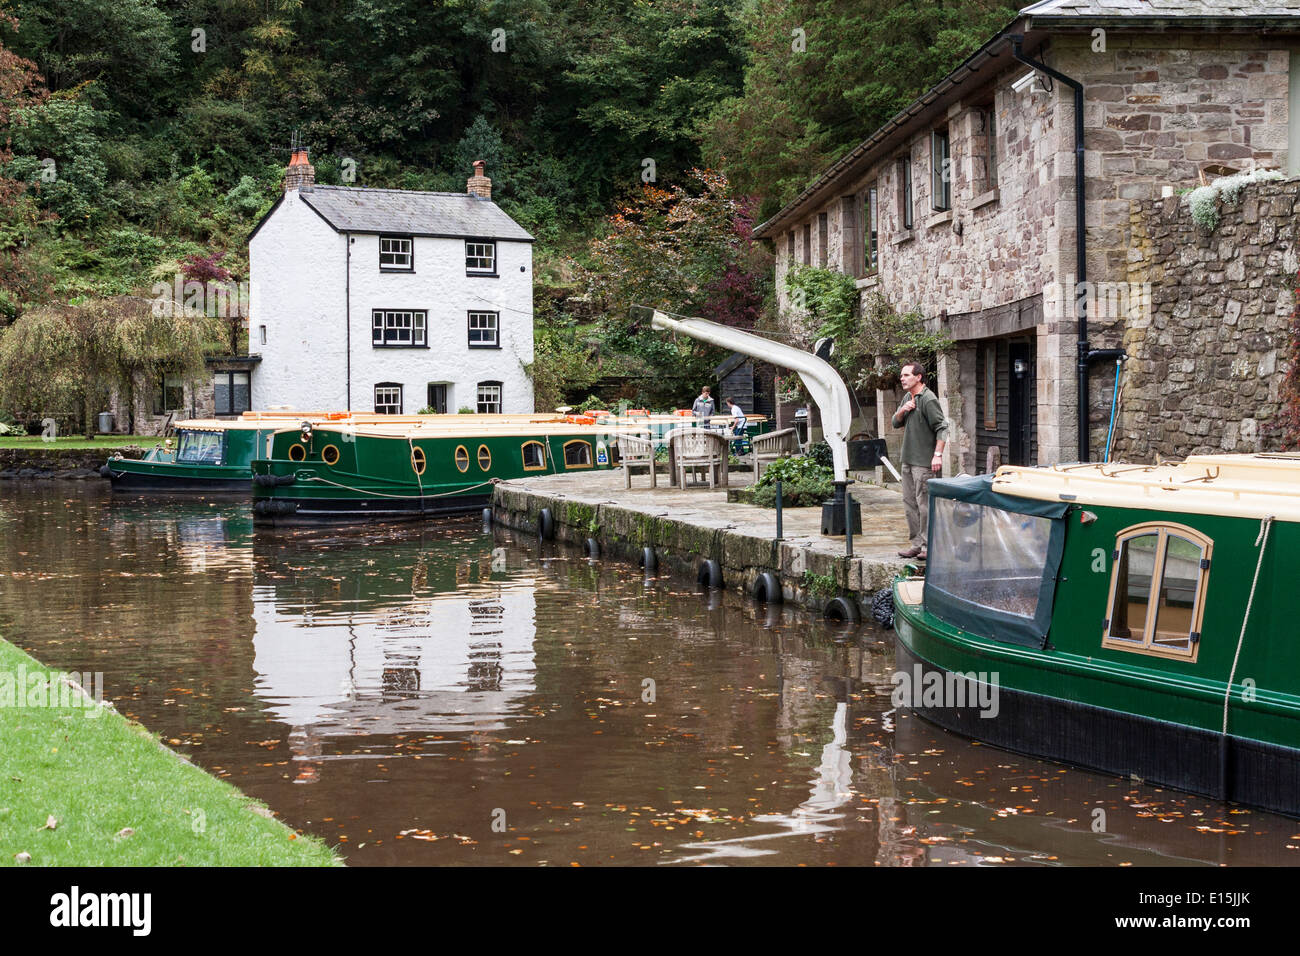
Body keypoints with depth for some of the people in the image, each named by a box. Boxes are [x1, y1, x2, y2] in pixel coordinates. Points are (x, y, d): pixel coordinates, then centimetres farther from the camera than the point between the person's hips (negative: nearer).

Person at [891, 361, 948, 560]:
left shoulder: (928, 399, -13)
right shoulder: (908, 397, 15)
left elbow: (942, 428, -16)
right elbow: (896, 423, 19)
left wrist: (938, 454, -23)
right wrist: (902, 410, -2)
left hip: (924, 461, -10)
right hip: (909, 459, 10)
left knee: (924, 503, -9)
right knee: (910, 502, 12)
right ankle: (916, 543, 19)